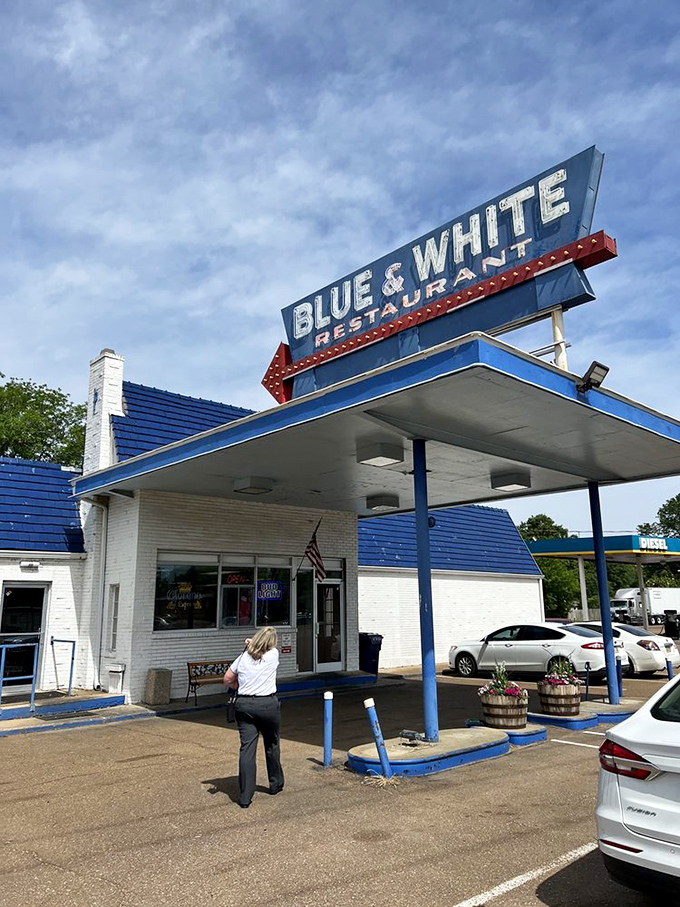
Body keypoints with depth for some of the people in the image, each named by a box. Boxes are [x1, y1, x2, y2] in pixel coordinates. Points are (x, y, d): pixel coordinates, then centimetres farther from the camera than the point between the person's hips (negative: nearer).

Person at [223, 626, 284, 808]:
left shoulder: (243, 657, 2)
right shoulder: (273, 655, -5)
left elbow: (227, 679, 10)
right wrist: (252, 643, 25)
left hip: (244, 705, 1)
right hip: (268, 705, -1)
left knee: (247, 749, 0)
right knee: (272, 746, 18)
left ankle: (245, 797, -1)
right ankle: (275, 784, 36)